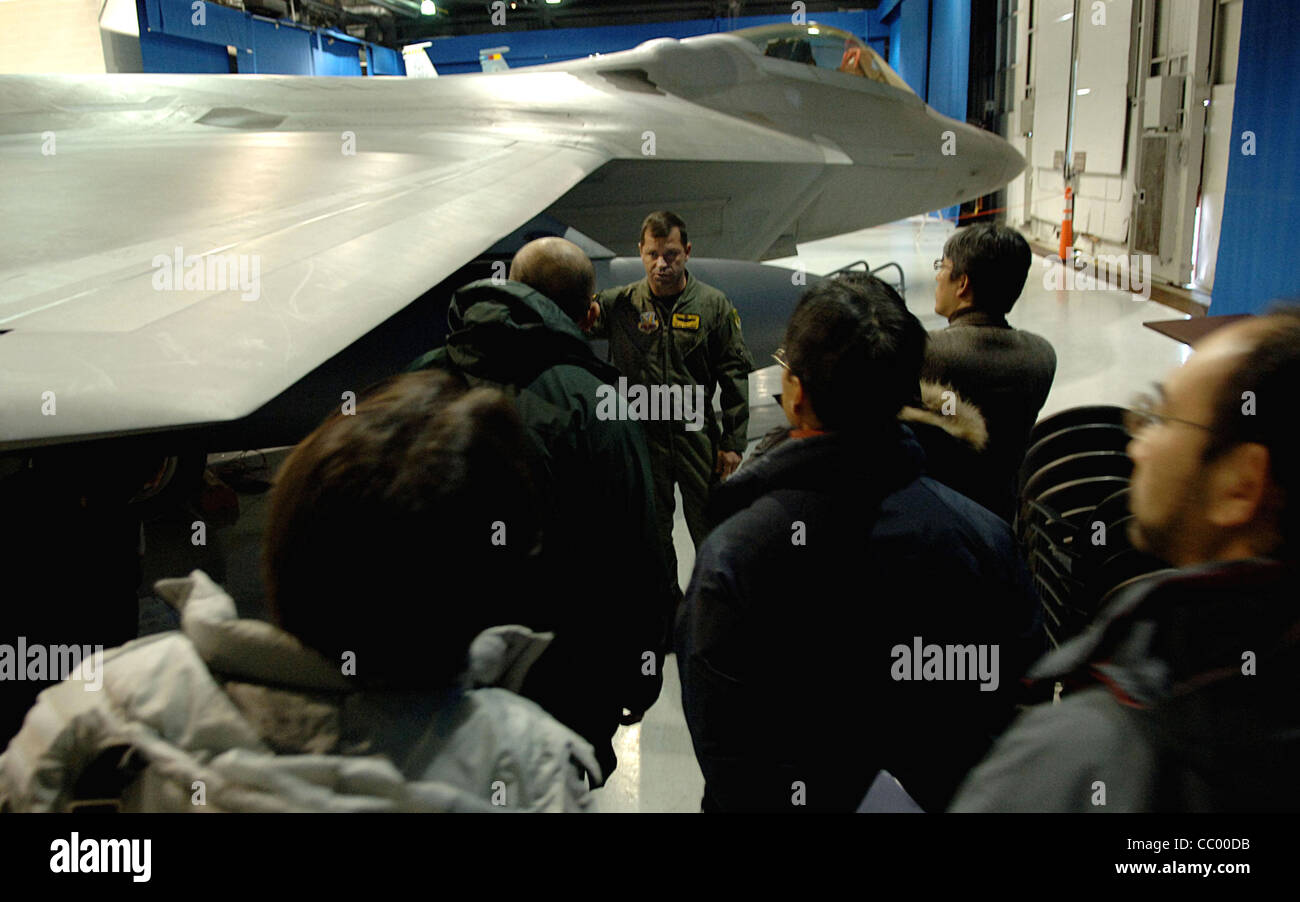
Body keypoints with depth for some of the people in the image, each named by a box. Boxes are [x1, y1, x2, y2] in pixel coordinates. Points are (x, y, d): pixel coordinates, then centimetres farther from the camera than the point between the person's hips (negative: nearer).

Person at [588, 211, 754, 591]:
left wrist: (733, 443, -3)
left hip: (698, 434, -1)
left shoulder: (713, 304, -1)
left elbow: (734, 375, 0)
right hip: (641, 435, 1)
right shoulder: (620, 303, 0)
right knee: (652, 534, 13)